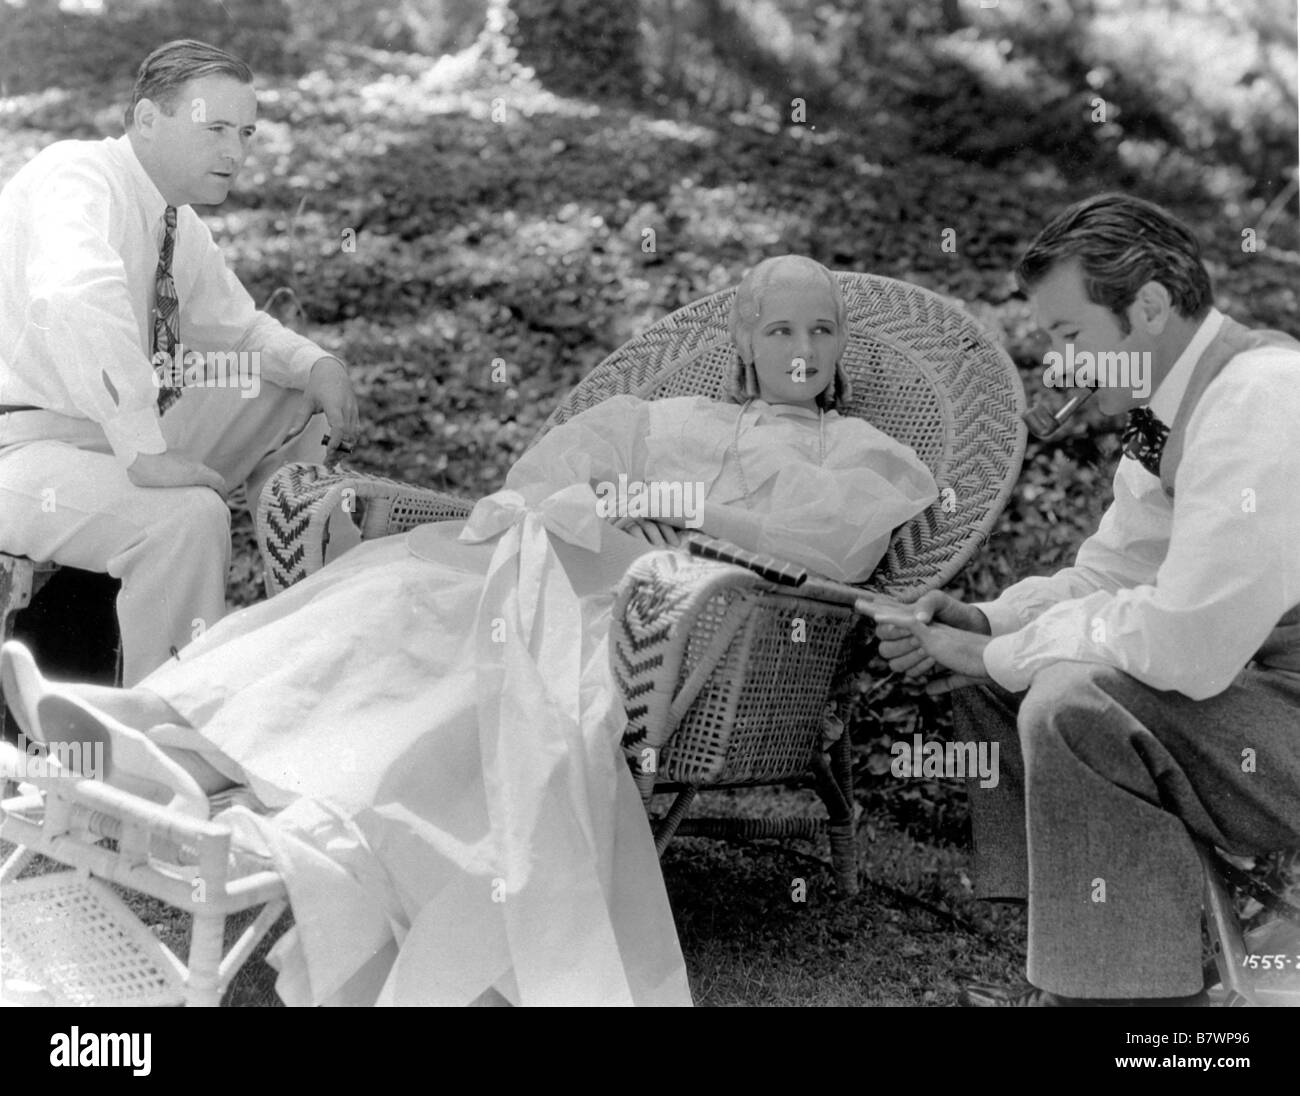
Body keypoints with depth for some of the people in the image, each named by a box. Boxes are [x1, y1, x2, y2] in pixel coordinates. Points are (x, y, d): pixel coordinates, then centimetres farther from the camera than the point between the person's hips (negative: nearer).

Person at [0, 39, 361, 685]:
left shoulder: (177, 219, 7)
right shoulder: (81, 176, -19)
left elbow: (233, 323, 20)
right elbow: (73, 296, -39)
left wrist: (317, 366, -2)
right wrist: (143, 452, -41)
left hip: (116, 431, 9)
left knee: (292, 403, 8)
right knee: (187, 515, -33)